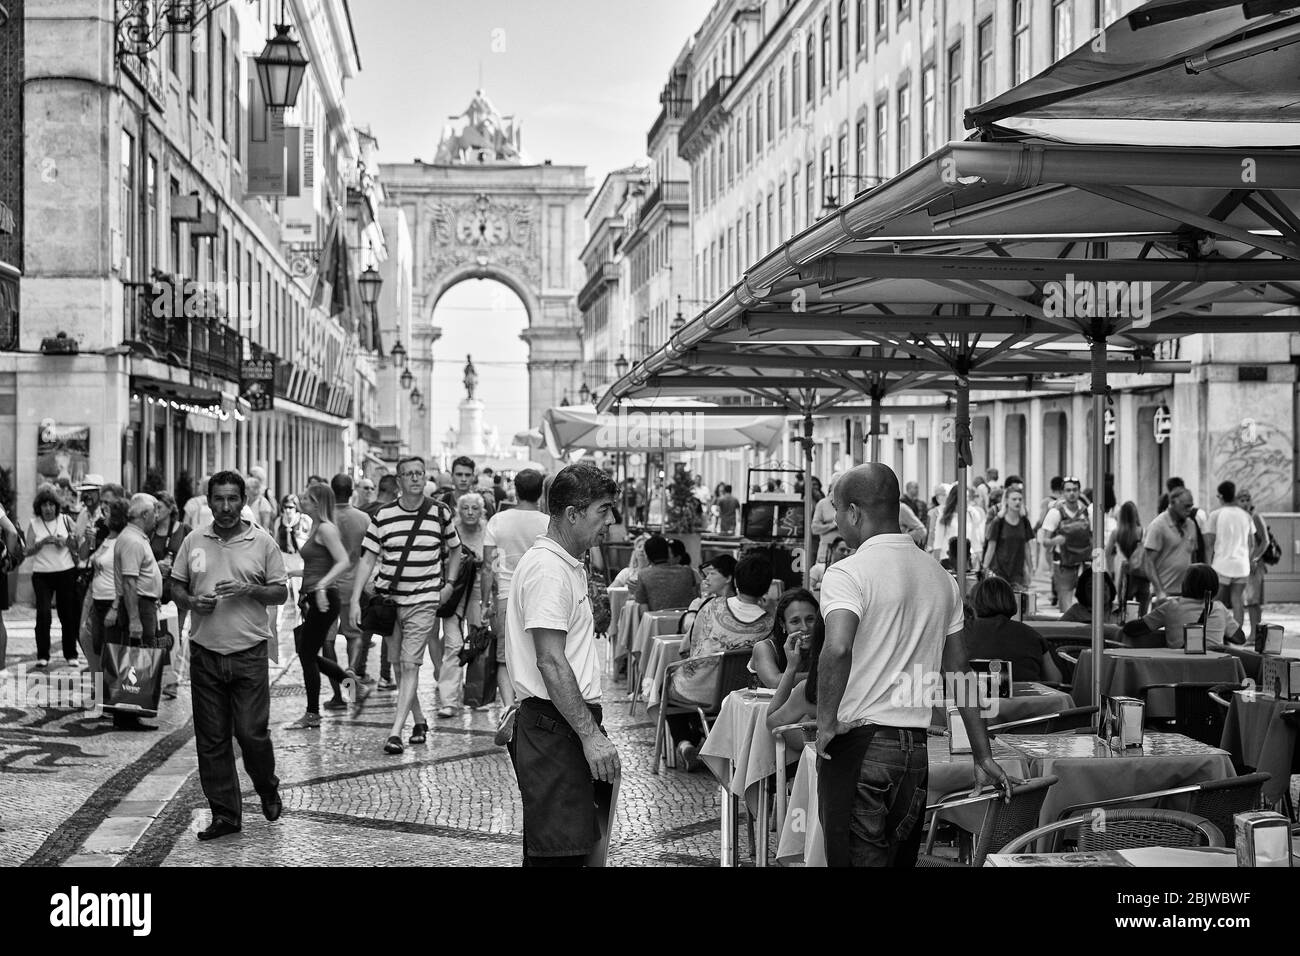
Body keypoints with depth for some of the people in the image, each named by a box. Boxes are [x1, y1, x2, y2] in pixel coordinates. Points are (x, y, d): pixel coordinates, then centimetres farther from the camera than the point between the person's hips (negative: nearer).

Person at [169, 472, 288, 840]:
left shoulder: (262, 543, 1)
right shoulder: (193, 541, 7)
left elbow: (281, 592, 3)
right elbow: (176, 587, 13)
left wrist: (248, 589, -14)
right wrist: (192, 602, -8)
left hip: (248, 653, -2)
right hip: (204, 653, 2)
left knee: (252, 731, -5)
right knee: (211, 739, 4)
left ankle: (268, 789, 24)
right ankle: (224, 814, 14)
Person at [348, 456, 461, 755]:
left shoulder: (441, 513, 0)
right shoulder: (383, 516, 0)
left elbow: (455, 550, 16)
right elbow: (367, 560, 0)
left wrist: (449, 583, 4)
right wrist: (355, 599, -8)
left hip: (424, 601, -2)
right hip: (389, 599, 3)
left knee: (410, 665, -11)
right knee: (398, 665, 10)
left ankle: (395, 733, -13)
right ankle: (419, 720, 28)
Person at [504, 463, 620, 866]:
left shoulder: (568, 565, 18)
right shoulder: (547, 569, -16)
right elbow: (551, 662, -22)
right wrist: (590, 735, -24)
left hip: (570, 723, 11)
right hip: (554, 727, -11)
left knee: (582, 843, 14)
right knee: (559, 852, -9)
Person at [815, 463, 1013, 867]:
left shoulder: (848, 574, -10)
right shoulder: (940, 576, 12)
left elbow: (837, 649, -28)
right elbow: (960, 674, 15)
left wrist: (825, 723, -16)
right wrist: (983, 755, 18)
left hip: (859, 743, -7)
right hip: (917, 749, 7)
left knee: (858, 857, -2)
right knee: (901, 858, 16)